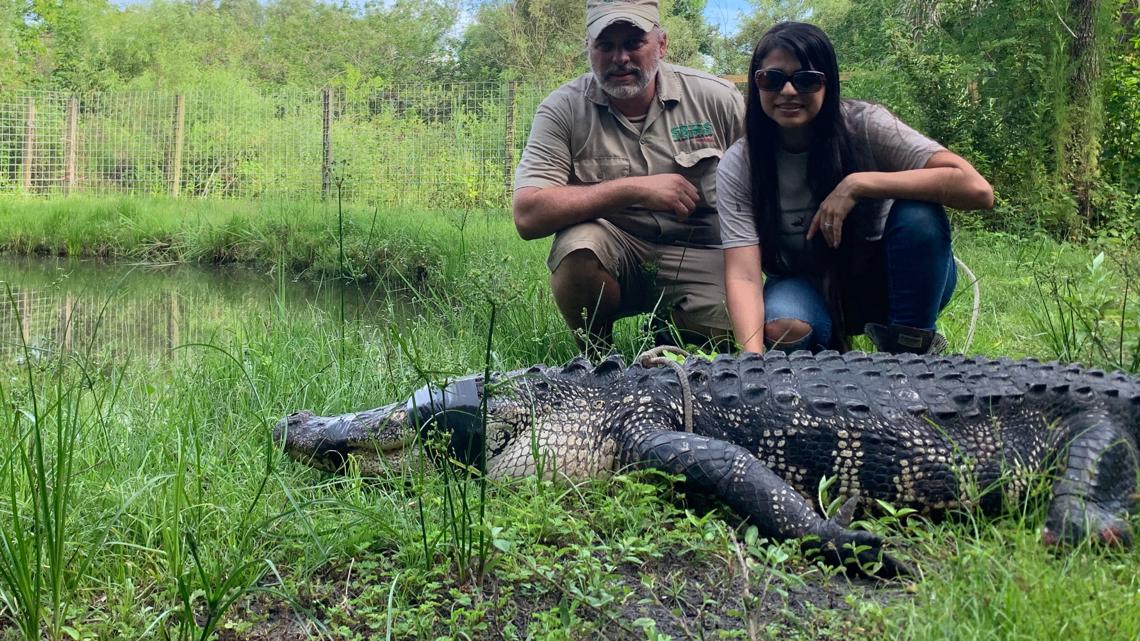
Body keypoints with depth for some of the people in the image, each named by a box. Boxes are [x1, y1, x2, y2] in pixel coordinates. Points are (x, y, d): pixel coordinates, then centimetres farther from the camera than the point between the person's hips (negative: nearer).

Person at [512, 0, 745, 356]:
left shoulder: (716, 97, -4)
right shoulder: (562, 109, -9)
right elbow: (527, 215, -21)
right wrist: (634, 189, -25)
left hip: (699, 253, 1)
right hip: (613, 252, 0)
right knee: (576, 247, -33)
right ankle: (596, 357, -3)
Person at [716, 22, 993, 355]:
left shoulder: (864, 124, -21)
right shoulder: (737, 166, -17)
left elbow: (977, 189, -31)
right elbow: (743, 276, -25)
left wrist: (858, 184, -36)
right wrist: (753, 357, -44)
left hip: (889, 279, 0)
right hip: (810, 289, 1)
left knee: (918, 211, -31)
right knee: (781, 330, -34)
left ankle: (911, 351, -11)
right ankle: (828, 351, 2)